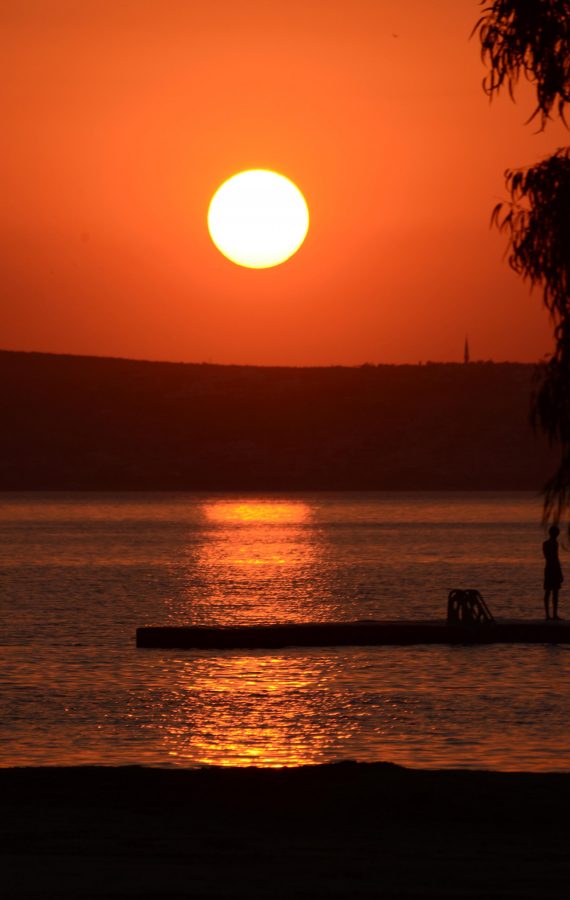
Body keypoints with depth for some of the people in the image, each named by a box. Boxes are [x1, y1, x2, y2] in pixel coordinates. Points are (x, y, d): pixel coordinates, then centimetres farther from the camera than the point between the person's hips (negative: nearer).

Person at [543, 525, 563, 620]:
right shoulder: (554, 543, -14)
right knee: (555, 593, -6)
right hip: (554, 569, -8)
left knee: (547, 592, 8)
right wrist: (560, 574, -14)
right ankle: (554, 614, -9)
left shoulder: (545, 543, 11)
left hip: (547, 568, 8)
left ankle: (547, 614, 8)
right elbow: (555, 559, -18)